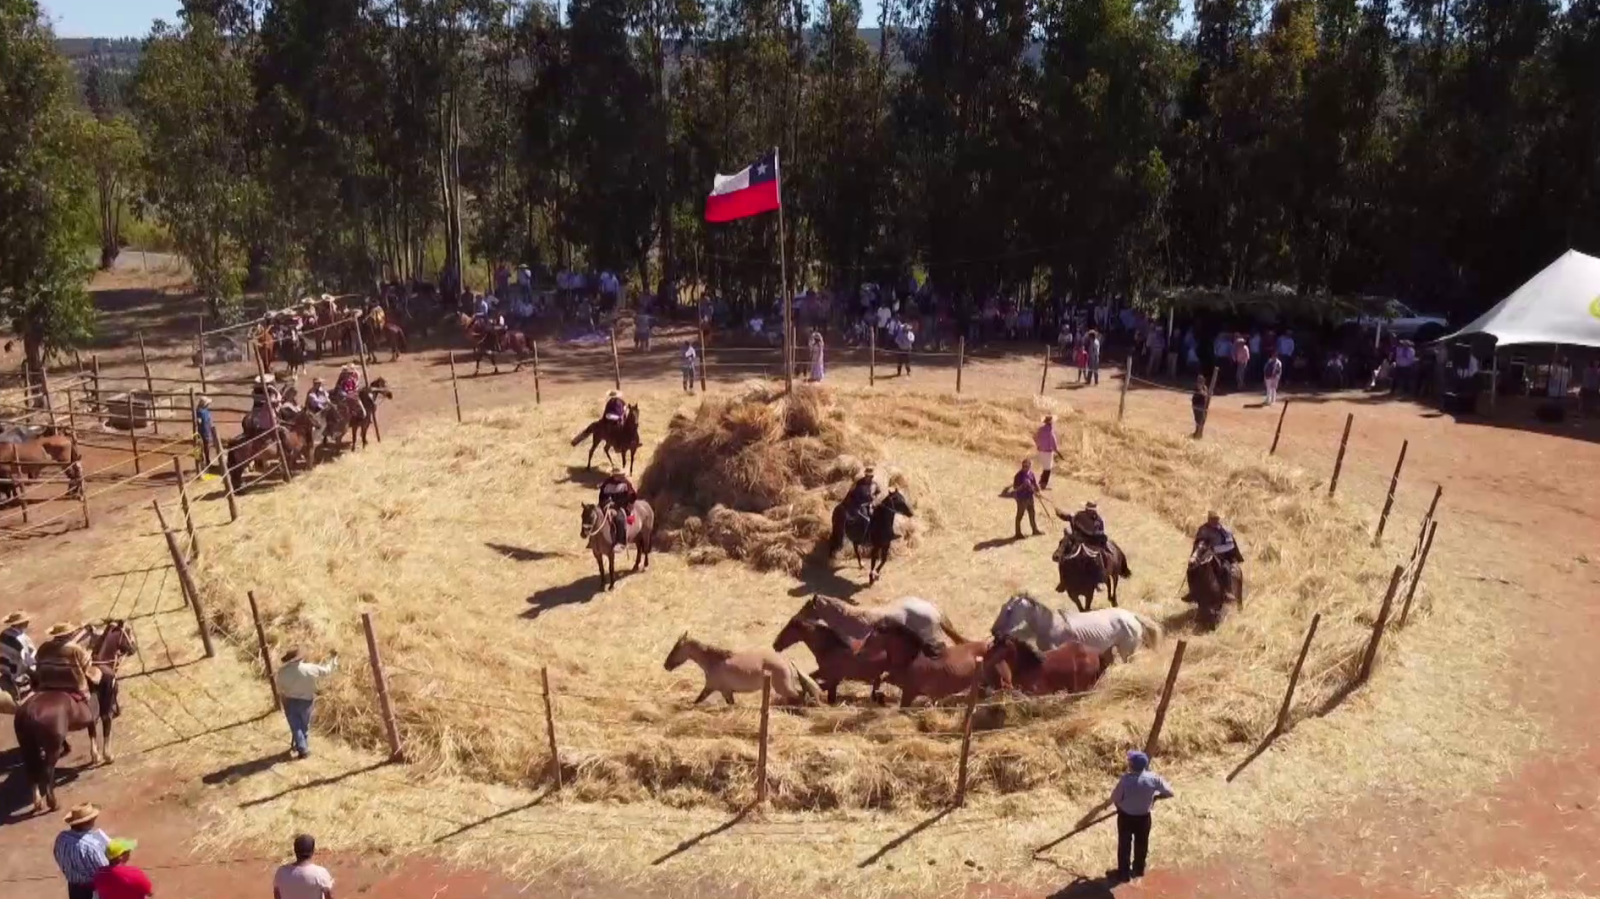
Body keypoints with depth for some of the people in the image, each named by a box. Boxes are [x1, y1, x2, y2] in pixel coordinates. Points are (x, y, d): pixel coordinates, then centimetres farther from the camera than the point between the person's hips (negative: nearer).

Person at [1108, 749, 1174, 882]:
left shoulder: (1126, 779, -30)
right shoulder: (1153, 778, -21)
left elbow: (1114, 799, -18)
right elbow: (1169, 793, -9)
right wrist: (1154, 796, 6)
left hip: (1126, 816, -3)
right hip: (1144, 816, 3)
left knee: (1124, 844, 17)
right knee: (1141, 843, 25)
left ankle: (1123, 872, 29)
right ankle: (1138, 868, 44)